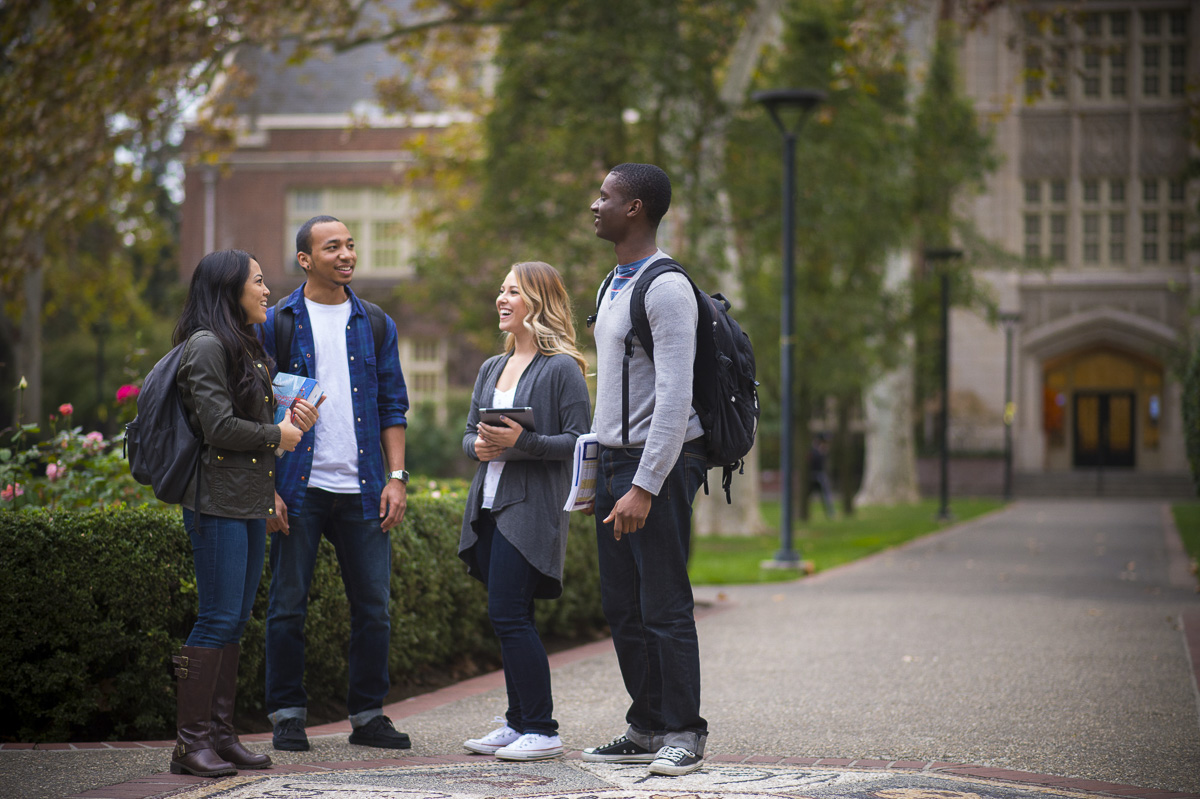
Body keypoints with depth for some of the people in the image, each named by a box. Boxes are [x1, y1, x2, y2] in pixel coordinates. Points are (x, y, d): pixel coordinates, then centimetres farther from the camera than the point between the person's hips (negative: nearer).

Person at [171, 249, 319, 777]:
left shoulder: (247, 346, 19)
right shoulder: (207, 346, -11)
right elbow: (219, 426, -17)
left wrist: (291, 416, 5)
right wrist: (277, 435, -5)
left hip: (250, 502, 9)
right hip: (217, 501, -9)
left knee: (235, 620, 9)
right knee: (219, 619, -10)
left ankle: (219, 734, 13)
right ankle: (189, 742, -6)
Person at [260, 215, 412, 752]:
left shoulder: (375, 326, 11)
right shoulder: (278, 324, 2)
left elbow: (393, 406, 13)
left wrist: (396, 476, 2)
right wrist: (266, 488, -7)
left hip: (362, 491, 3)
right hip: (300, 488, -3)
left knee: (373, 607, 4)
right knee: (288, 606, 1)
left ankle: (368, 714, 14)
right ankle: (287, 715, 11)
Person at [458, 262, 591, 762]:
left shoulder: (561, 369, -6)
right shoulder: (492, 368, 17)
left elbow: (577, 441, -11)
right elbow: (469, 433, 20)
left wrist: (521, 443, -21)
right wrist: (478, 446, -2)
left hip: (531, 509, -8)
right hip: (489, 505, 8)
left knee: (508, 614, -13)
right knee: (510, 620, 10)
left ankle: (542, 730, -7)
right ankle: (519, 724, 17)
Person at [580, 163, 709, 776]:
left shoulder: (666, 289, -13)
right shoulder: (614, 284, 17)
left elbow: (675, 397, -19)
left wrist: (644, 485, -23)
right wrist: (599, 471, 18)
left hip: (660, 462, -9)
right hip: (614, 461, 9)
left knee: (665, 605, -7)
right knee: (622, 607, 9)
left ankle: (683, 734, 0)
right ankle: (646, 730, 16)